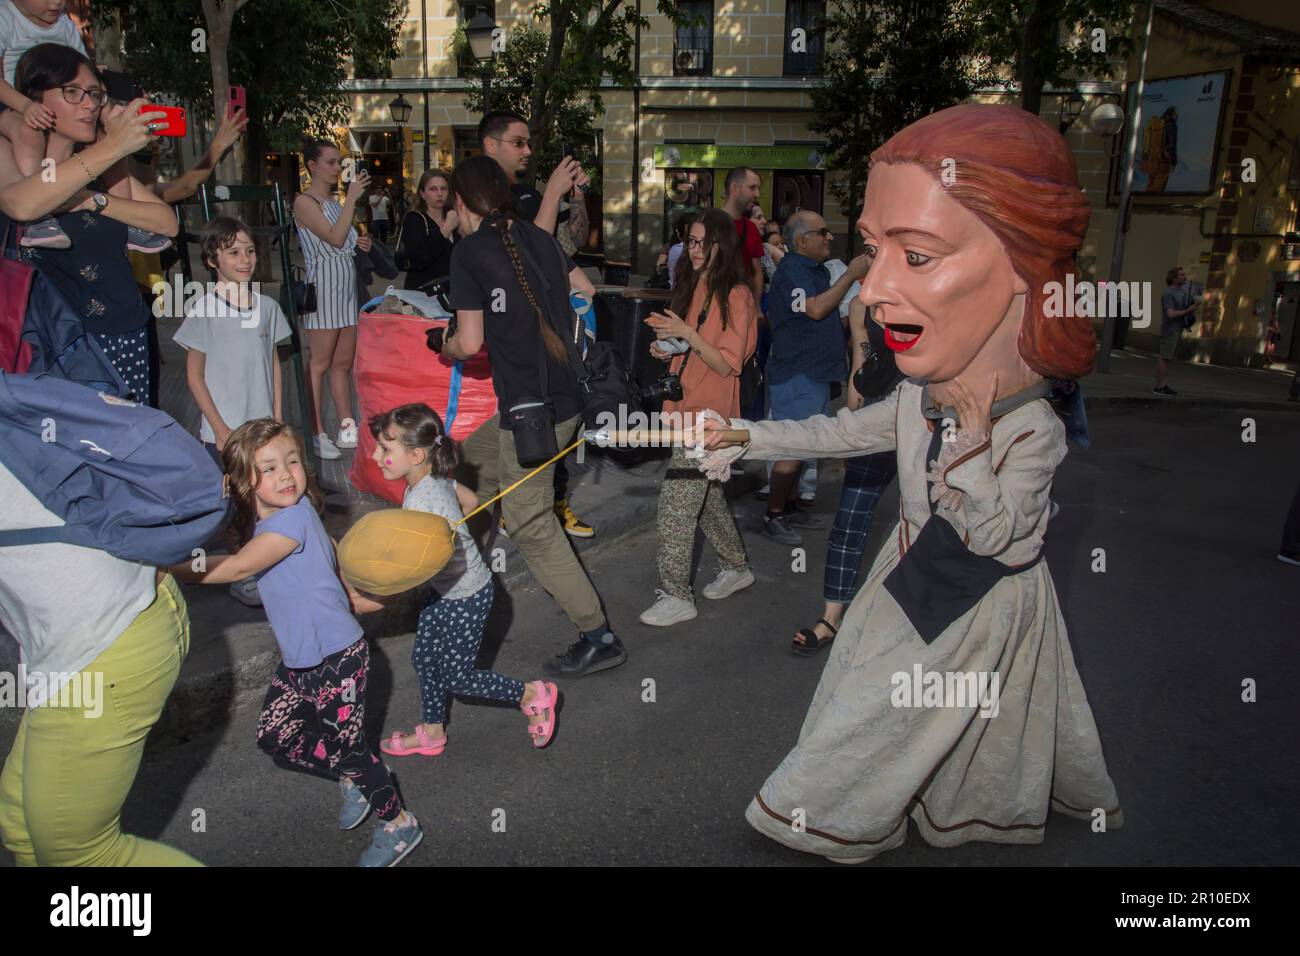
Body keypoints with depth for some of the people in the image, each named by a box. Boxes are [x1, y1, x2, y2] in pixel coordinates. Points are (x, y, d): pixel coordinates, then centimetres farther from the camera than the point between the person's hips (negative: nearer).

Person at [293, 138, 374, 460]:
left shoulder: (336, 202, 18)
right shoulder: (305, 202, -5)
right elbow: (334, 238, -17)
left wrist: (360, 244, 5)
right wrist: (352, 198, -16)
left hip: (347, 287, 8)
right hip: (324, 286, -8)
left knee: (343, 362, 9)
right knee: (320, 363, -5)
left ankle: (347, 429, 14)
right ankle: (318, 435, -2)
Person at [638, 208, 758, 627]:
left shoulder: (736, 296, -11)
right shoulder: (690, 287, 12)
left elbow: (728, 363, -15)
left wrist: (687, 334, -24)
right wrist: (666, 347, 3)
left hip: (710, 411, -8)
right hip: (686, 404, 8)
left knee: (676, 502, -9)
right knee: (705, 494, 18)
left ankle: (676, 596, 0)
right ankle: (736, 567, 35)